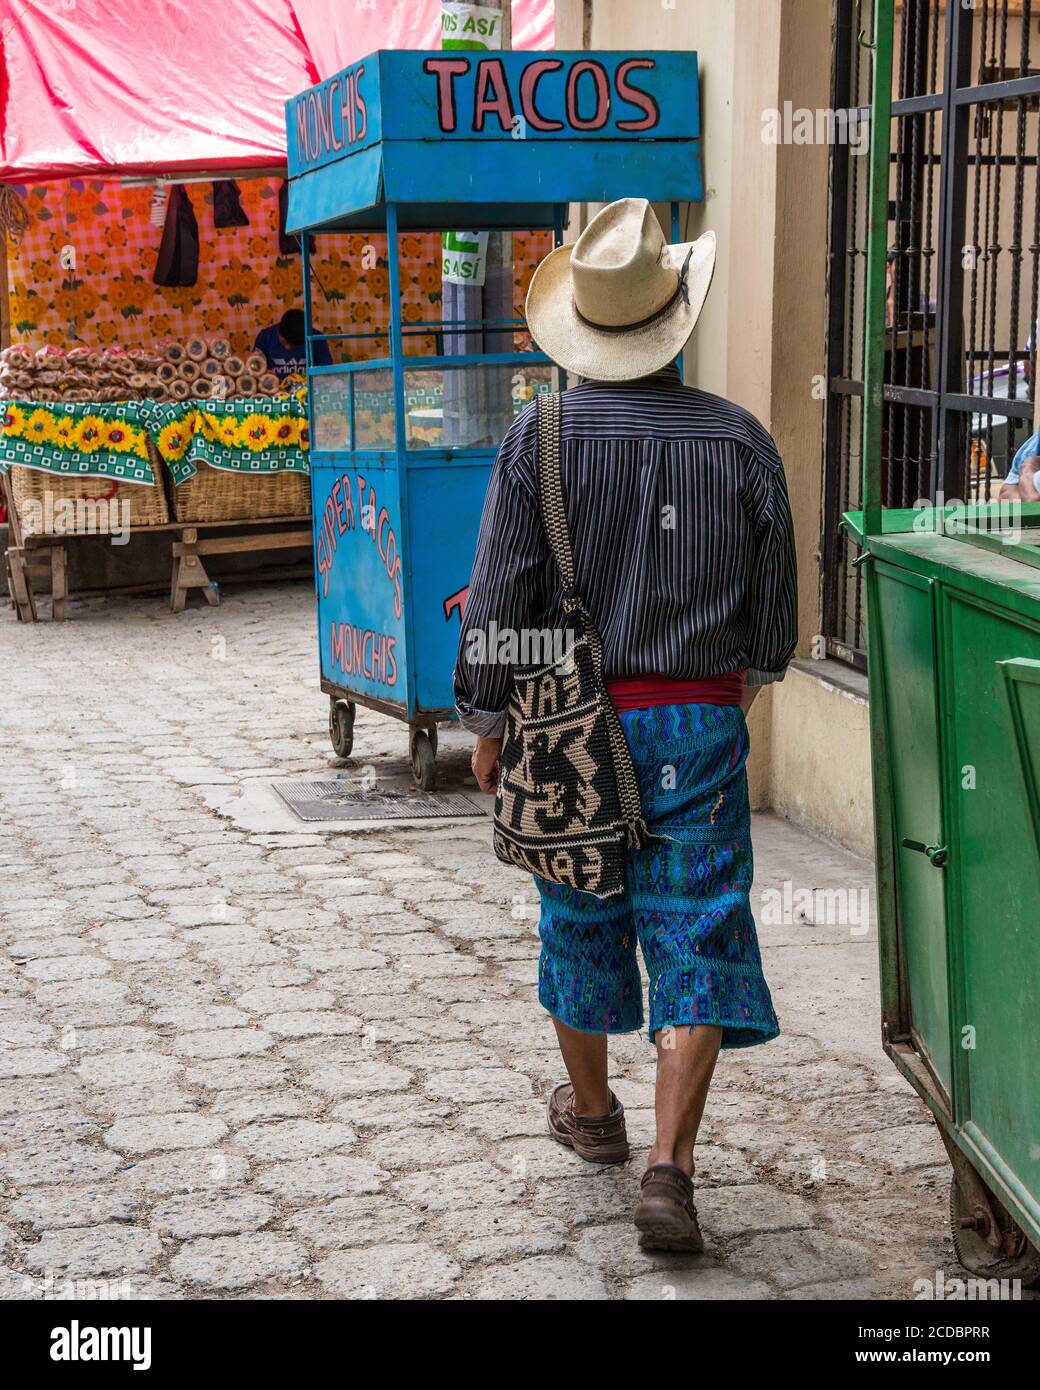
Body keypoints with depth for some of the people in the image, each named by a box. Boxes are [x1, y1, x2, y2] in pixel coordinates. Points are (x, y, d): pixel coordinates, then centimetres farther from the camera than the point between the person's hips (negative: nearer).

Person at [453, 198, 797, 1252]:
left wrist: (484, 728, 4)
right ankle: (669, 1169, -6)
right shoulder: (740, 441, -4)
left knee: (579, 919, 19)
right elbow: (774, 612, 5)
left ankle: (591, 1109, 38)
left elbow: (498, 603, -9)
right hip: (698, 729, 0)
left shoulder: (539, 440, -9)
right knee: (695, 937, 2)